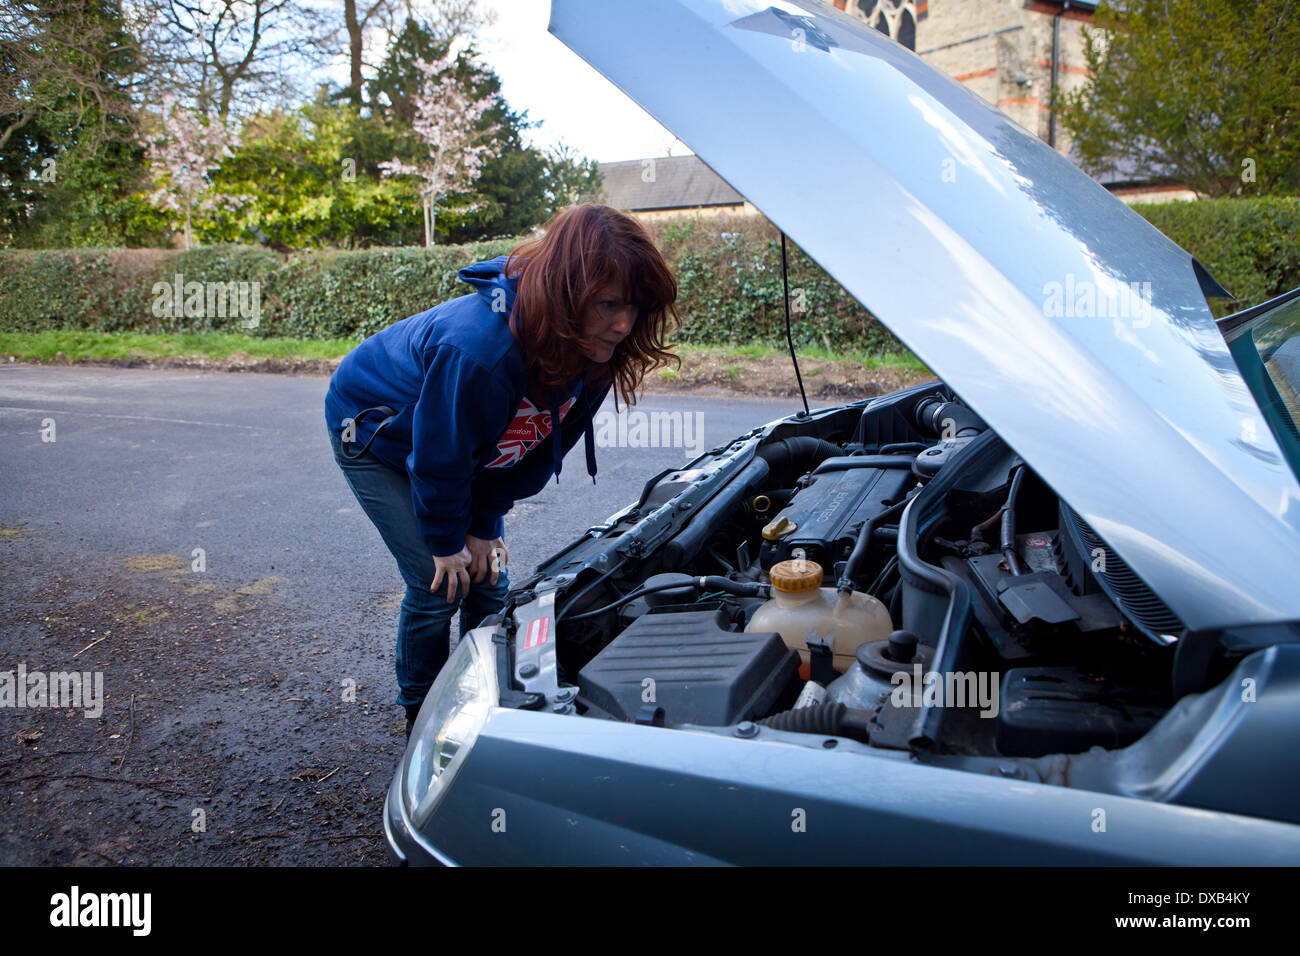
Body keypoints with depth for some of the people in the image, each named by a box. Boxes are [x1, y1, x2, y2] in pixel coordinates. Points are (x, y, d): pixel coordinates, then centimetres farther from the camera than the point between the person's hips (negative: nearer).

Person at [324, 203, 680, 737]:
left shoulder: (593, 352, -22)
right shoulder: (478, 350, -45)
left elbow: (540, 450, -9)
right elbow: (438, 456, -29)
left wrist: (484, 526, -7)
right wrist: (446, 542, -14)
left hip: (460, 442, 6)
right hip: (373, 432, -6)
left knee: (488, 581, 4)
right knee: (439, 584, -9)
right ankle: (421, 713, 15)